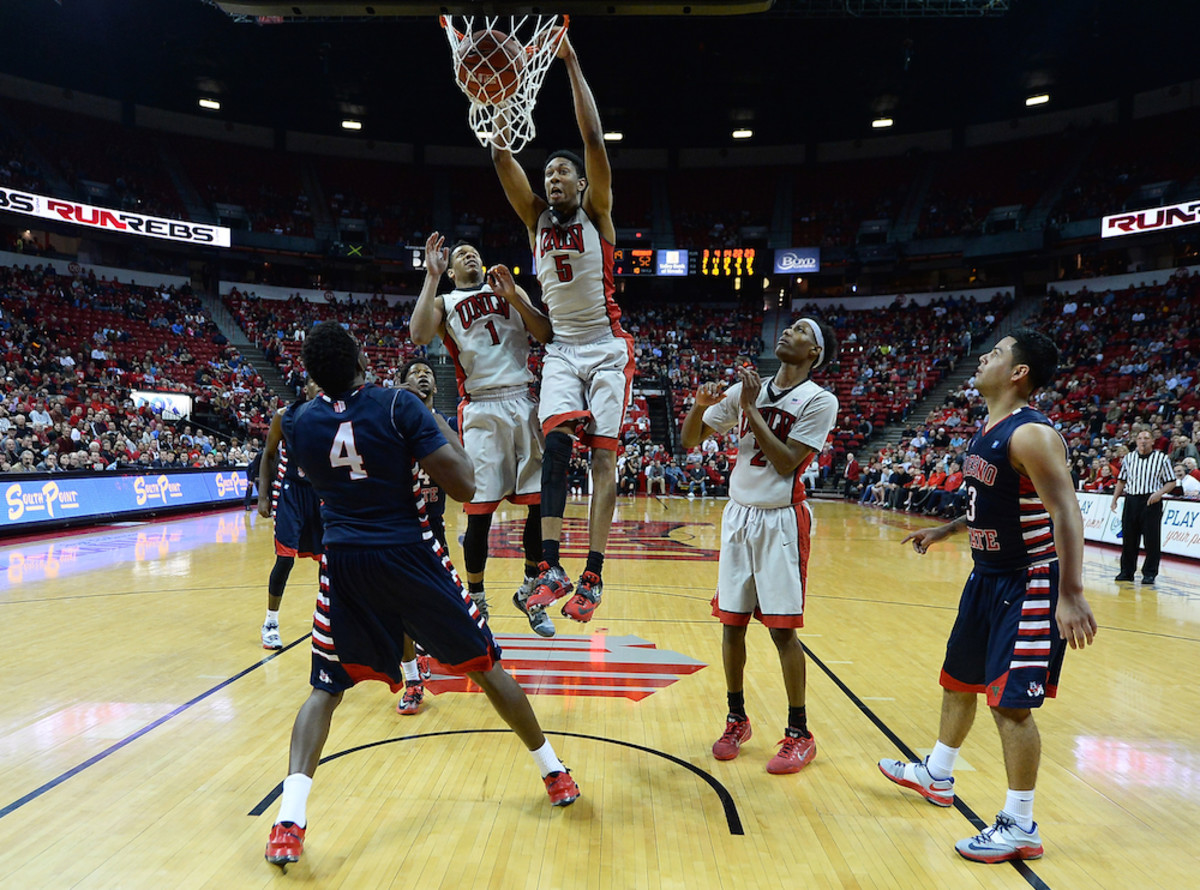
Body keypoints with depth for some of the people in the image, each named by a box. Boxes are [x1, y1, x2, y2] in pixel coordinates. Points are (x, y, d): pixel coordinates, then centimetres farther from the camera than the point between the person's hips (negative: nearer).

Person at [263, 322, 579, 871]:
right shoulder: (400, 406, -12)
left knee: (325, 689, 17)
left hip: (343, 563, 2)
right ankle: (554, 773, 27)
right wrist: (448, 434, 3)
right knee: (484, 664, 14)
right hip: (409, 555, -2)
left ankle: (290, 817, 1)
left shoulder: (299, 424, 0)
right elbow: (463, 487, -14)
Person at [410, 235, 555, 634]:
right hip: (481, 409, -2)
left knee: (543, 501, 0)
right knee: (480, 511, -3)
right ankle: (476, 601, 16)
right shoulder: (445, 301, 14)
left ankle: (529, 591, 19)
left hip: (524, 402, 2)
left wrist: (514, 298, -4)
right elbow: (419, 335, -9)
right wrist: (432, 276, -6)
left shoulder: (511, 291, 20)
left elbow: (548, 335, 7)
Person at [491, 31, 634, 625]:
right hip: (561, 349, 3)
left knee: (602, 453, -9)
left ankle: (593, 576, -11)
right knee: (555, 443, -16)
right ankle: (551, 568, -21)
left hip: (607, 347, -3)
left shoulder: (597, 213, 1)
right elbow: (504, 162, -1)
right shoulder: (537, 217, 11)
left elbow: (594, 139, -12)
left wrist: (572, 65, -11)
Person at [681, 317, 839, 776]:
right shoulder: (746, 389, 8)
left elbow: (786, 462, -17)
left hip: (781, 521, -5)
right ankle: (736, 719, 25)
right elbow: (690, 440, 10)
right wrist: (700, 405, -10)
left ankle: (799, 733, 13)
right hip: (739, 514, 5)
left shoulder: (820, 401, -7)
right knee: (732, 622, 8)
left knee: (782, 628, -2)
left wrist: (752, 409, -15)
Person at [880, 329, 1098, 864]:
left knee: (1010, 702, -5)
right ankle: (935, 777, 39)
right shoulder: (986, 432, 8)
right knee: (958, 680, 20)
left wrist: (1071, 595, -32)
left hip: (1029, 584, -10)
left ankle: (1020, 828, 11)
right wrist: (944, 531, 28)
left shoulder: (1031, 434, -21)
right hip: (987, 576, 10)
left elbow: (1065, 512, -27)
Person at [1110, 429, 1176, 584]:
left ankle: (1150, 573, 7)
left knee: (1152, 539, -2)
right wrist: (1114, 499, 10)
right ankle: (1126, 571, 15)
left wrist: (1159, 493, -16)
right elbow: (1122, 481, 17)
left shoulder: (1162, 458, 1)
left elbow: (1171, 482, 2)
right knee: (1128, 538, 6)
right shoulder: (1129, 458, 11)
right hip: (1131, 500, 3)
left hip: (1151, 502, -3)